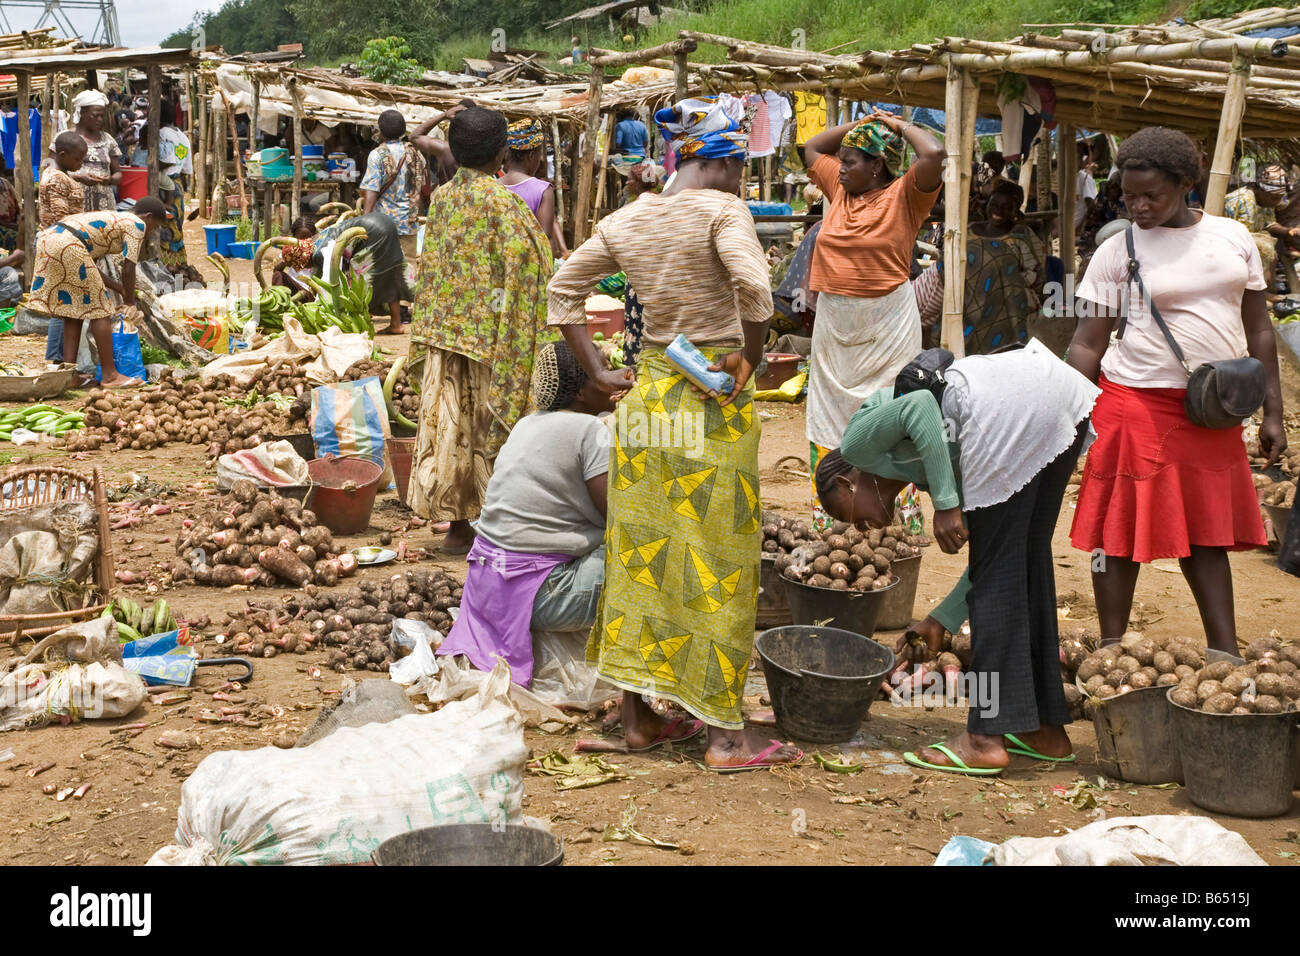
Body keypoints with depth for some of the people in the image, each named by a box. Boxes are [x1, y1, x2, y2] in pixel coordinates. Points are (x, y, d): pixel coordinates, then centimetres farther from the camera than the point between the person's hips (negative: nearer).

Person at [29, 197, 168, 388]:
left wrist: (120, 289, 30)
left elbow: (88, 267, 30)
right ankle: (110, 375, 2)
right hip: (68, 246, -9)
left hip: (47, 238, 9)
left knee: (73, 310, 16)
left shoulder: (111, 219, 32)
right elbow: (128, 270, -1)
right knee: (98, 311, -1)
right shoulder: (136, 224, 6)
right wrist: (129, 304, 11)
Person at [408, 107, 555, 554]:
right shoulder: (501, 200, -13)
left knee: (448, 422, 8)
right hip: (489, 329, -6)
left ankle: (456, 524, 14)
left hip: (442, 327, 6)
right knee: (491, 426, 3)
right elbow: (519, 267, -15)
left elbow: (429, 265, 12)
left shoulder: (441, 197, 6)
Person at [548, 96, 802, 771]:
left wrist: (598, 374, 12)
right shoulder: (720, 210, -10)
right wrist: (750, 359, -12)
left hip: (646, 393, 6)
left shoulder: (626, 221, 9)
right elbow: (753, 285, -27)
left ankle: (639, 716, 22)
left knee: (642, 551, 13)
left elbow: (562, 292, 15)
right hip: (712, 405, -6)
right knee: (716, 562, 1)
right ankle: (726, 734, 8)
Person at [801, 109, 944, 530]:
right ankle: (828, 520, 17)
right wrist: (860, 125, 16)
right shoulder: (840, 189, 11)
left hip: (886, 325, -6)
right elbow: (812, 148, 26)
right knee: (830, 415, 9)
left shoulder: (904, 195, -6)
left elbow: (934, 154, -23)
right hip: (833, 322, 7)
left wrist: (901, 126, -6)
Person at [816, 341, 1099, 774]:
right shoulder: (918, 467, 33)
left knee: (996, 571, -1)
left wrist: (946, 505, -6)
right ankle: (1046, 727, 23)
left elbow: (920, 407, -7)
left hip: (1007, 407, -9)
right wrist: (942, 622, 36)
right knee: (1028, 561, 17)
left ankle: (986, 738, 5)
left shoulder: (859, 443, 15)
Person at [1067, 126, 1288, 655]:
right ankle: (1111, 650, 14)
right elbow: (1087, 344, -3)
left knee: (1208, 534, 10)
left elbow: (1259, 330, 11)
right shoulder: (1117, 251, -4)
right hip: (1138, 406, -3)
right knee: (1121, 532, 2)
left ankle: (1227, 655, 18)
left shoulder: (1233, 236, 6)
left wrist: (1272, 412, 8)